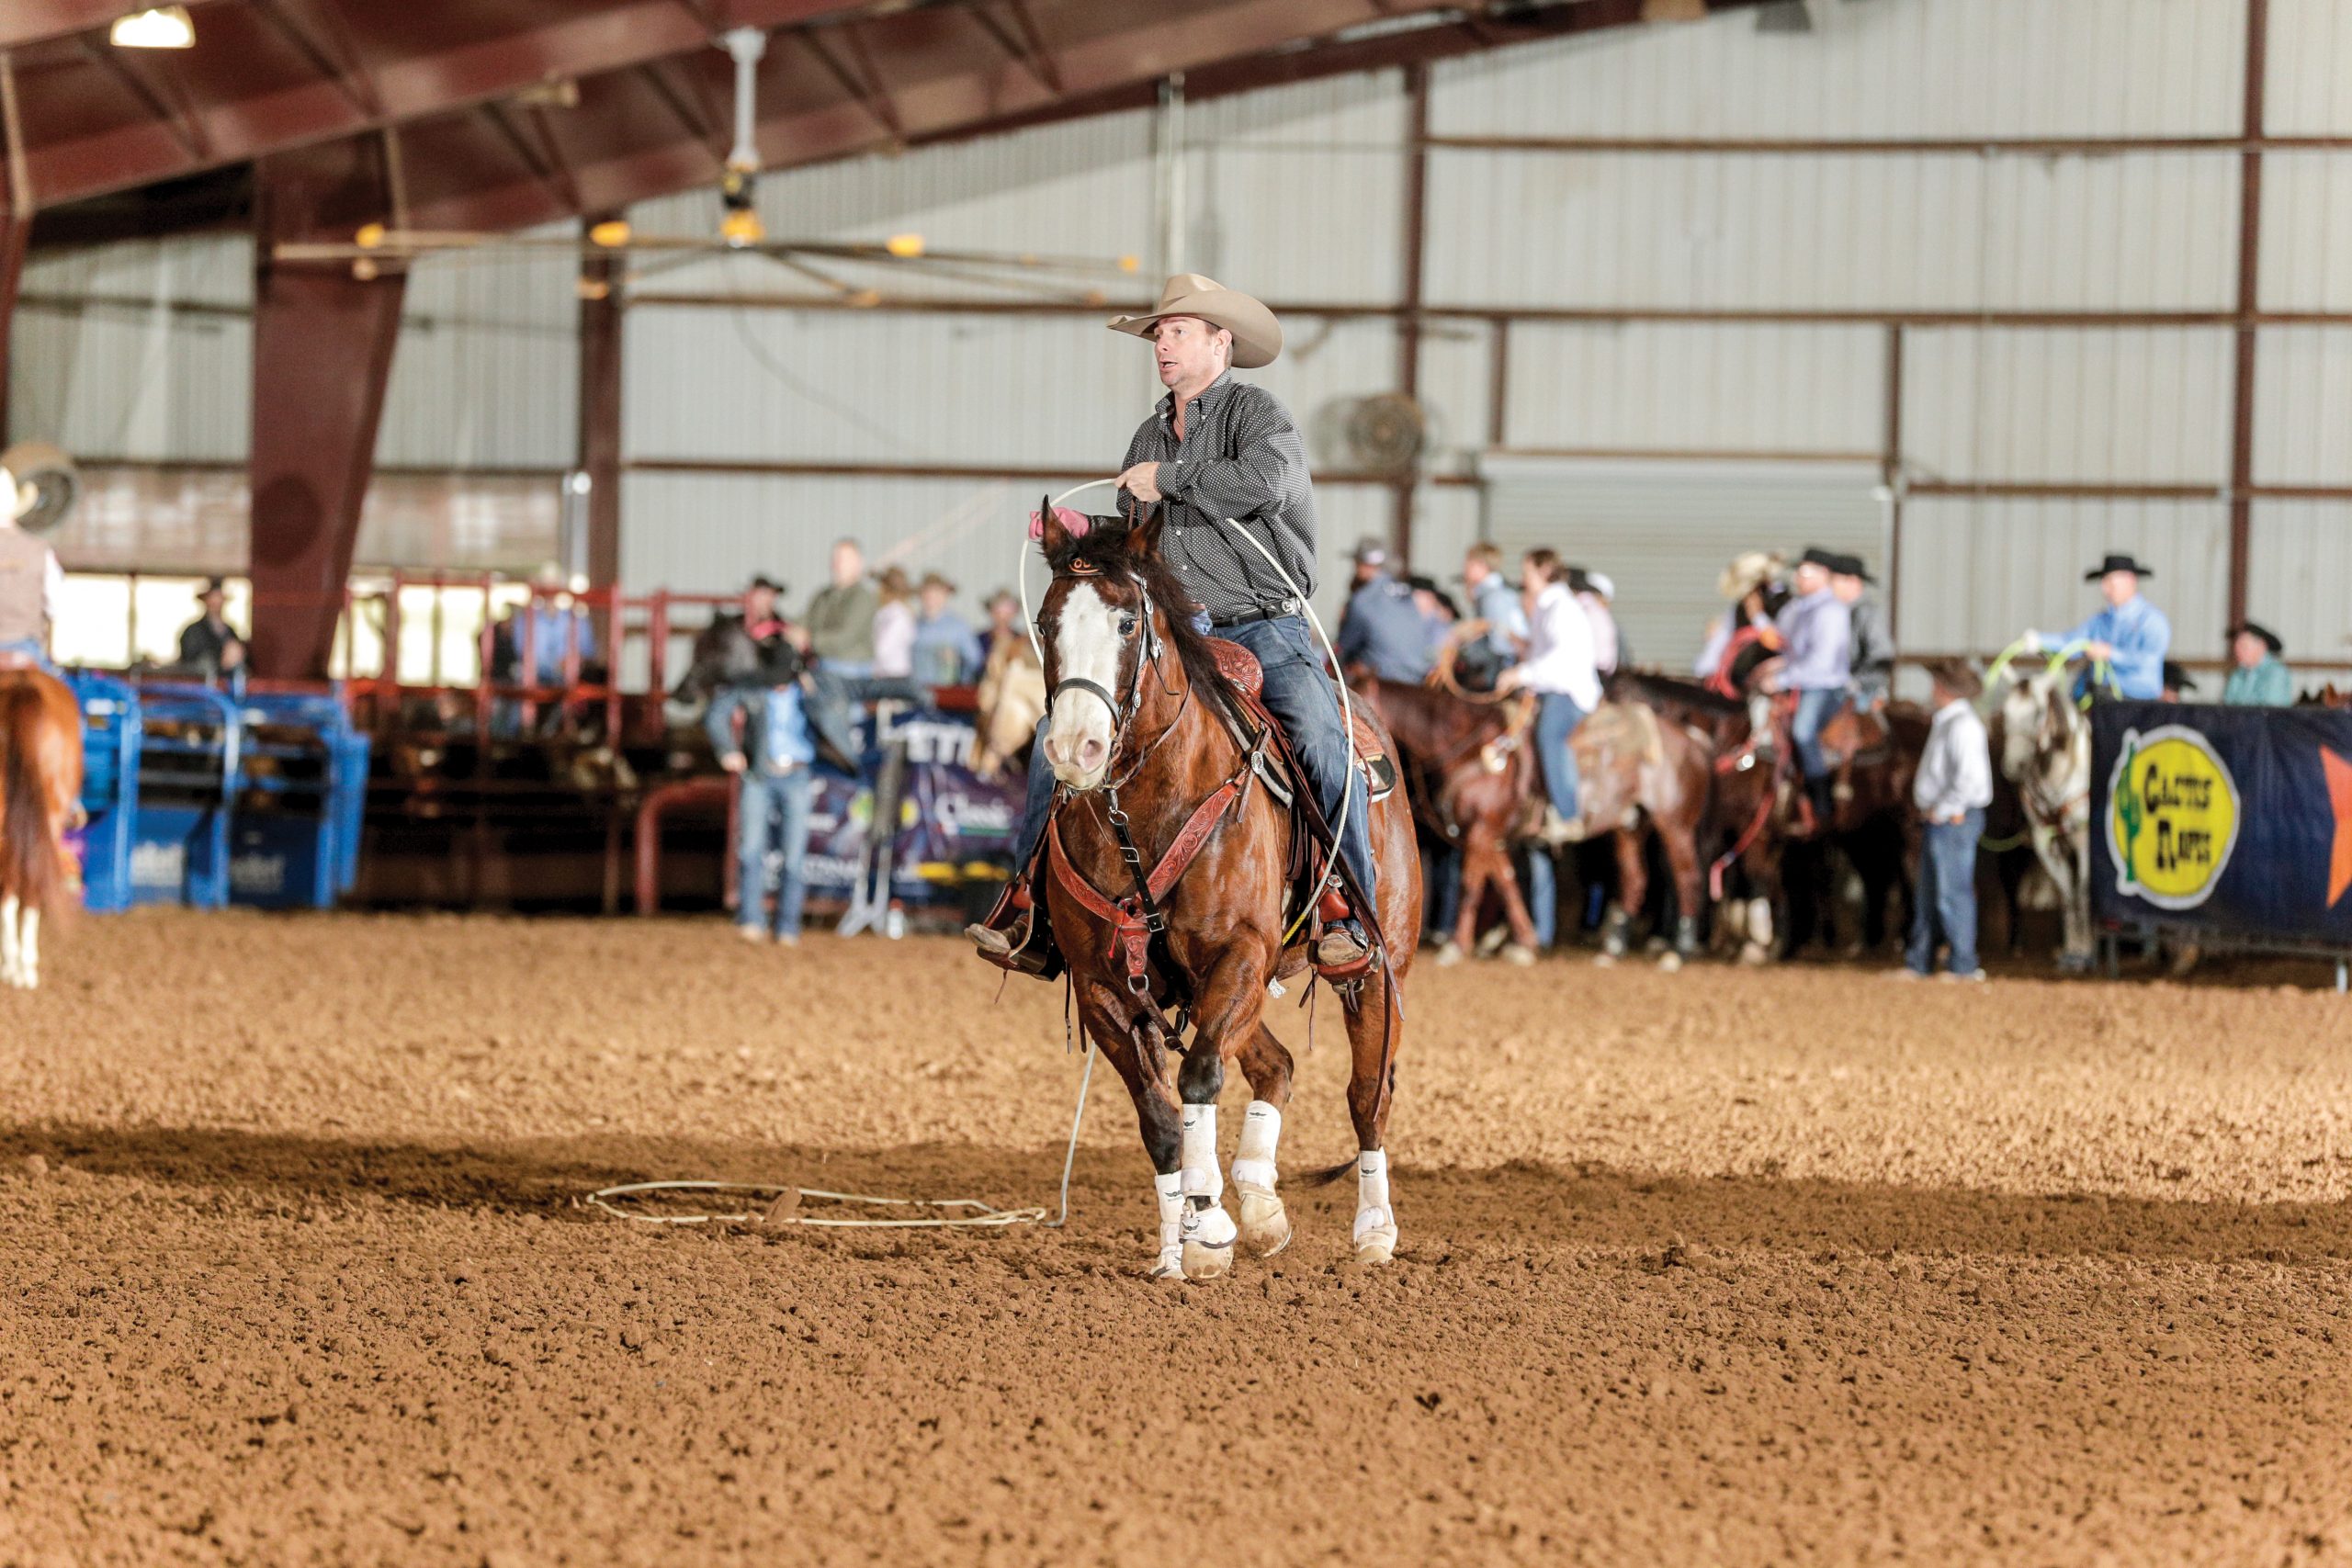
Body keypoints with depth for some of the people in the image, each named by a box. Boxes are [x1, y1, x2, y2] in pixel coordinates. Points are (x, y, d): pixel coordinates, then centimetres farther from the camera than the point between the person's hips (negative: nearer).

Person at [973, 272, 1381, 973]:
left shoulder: (1257, 413, -4)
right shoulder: (1150, 436, 17)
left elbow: (1265, 481, -27)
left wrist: (1167, 481, -16)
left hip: (1262, 627, -6)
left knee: (1321, 739, -31)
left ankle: (1350, 916, -26)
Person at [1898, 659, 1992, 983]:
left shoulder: (1962, 725, -16)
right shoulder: (1945, 722, 16)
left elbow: (1968, 777, -25)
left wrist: (1943, 810, -19)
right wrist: (1929, 808, 14)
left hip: (1954, 819, -11)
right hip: (1938, 821, 11)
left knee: (1952, 893, -6)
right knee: (1928, 894, 13)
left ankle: (1964, 965, -2)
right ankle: (1918, 963, 17)